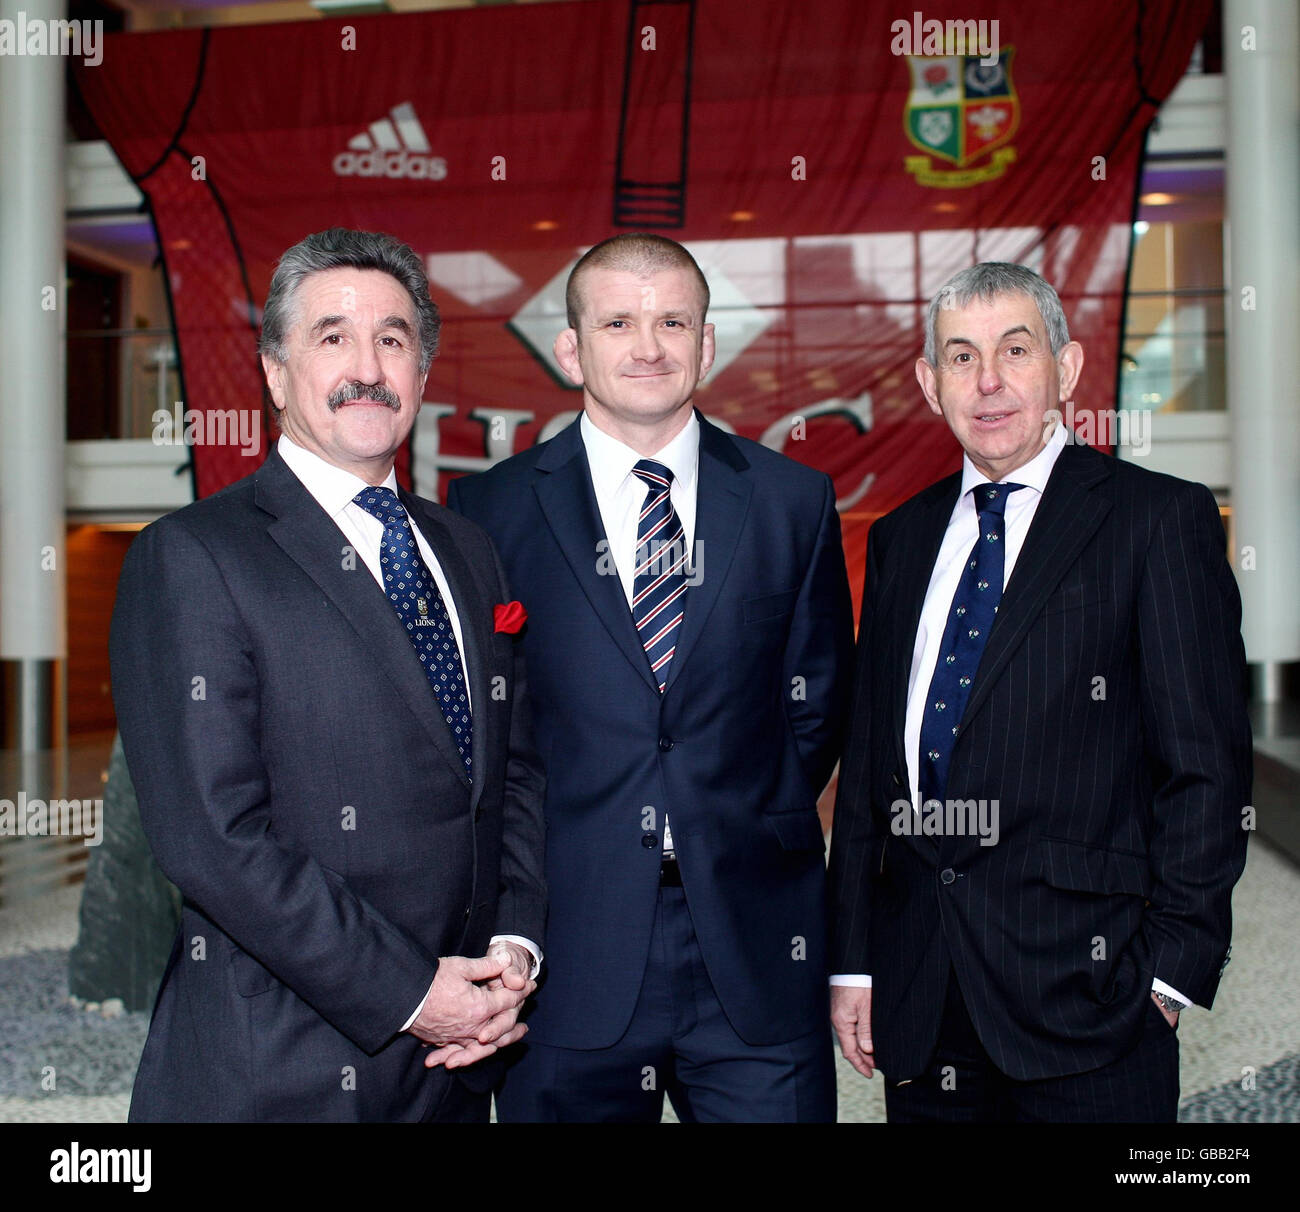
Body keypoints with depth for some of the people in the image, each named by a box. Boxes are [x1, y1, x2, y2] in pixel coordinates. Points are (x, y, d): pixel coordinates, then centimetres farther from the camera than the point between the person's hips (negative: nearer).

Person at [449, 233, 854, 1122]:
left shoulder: (795, 501, 5)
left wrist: (758, 829, 4)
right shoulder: (491, 508, 1)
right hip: (570, 944, -1)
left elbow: (817, 702, 11)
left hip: (756, 943, 1)